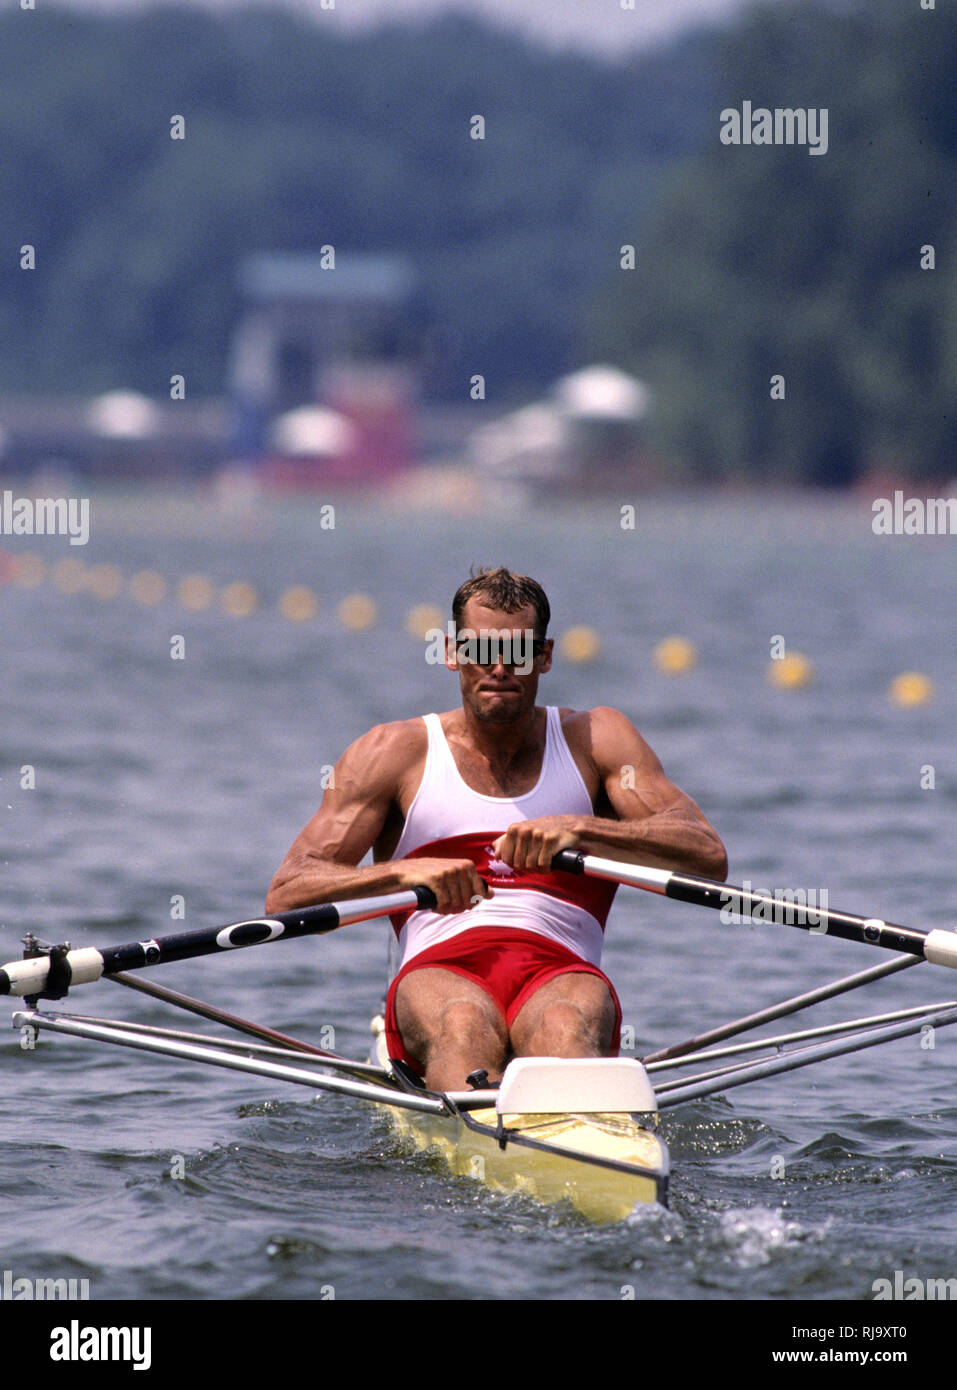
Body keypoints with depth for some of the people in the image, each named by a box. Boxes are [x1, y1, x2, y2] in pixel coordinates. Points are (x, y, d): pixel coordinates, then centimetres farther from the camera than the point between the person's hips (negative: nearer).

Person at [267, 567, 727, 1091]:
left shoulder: (594, 739, 18)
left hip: (562, 972, 0)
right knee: (461, 1022, -37)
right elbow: (286, 895, 5)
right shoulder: (394, 750, 16)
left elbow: (709, 858, 3)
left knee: (564, 1025, -37)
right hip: (439, 973, 0)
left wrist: (581, 830, -13)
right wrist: (404, 873, -15)